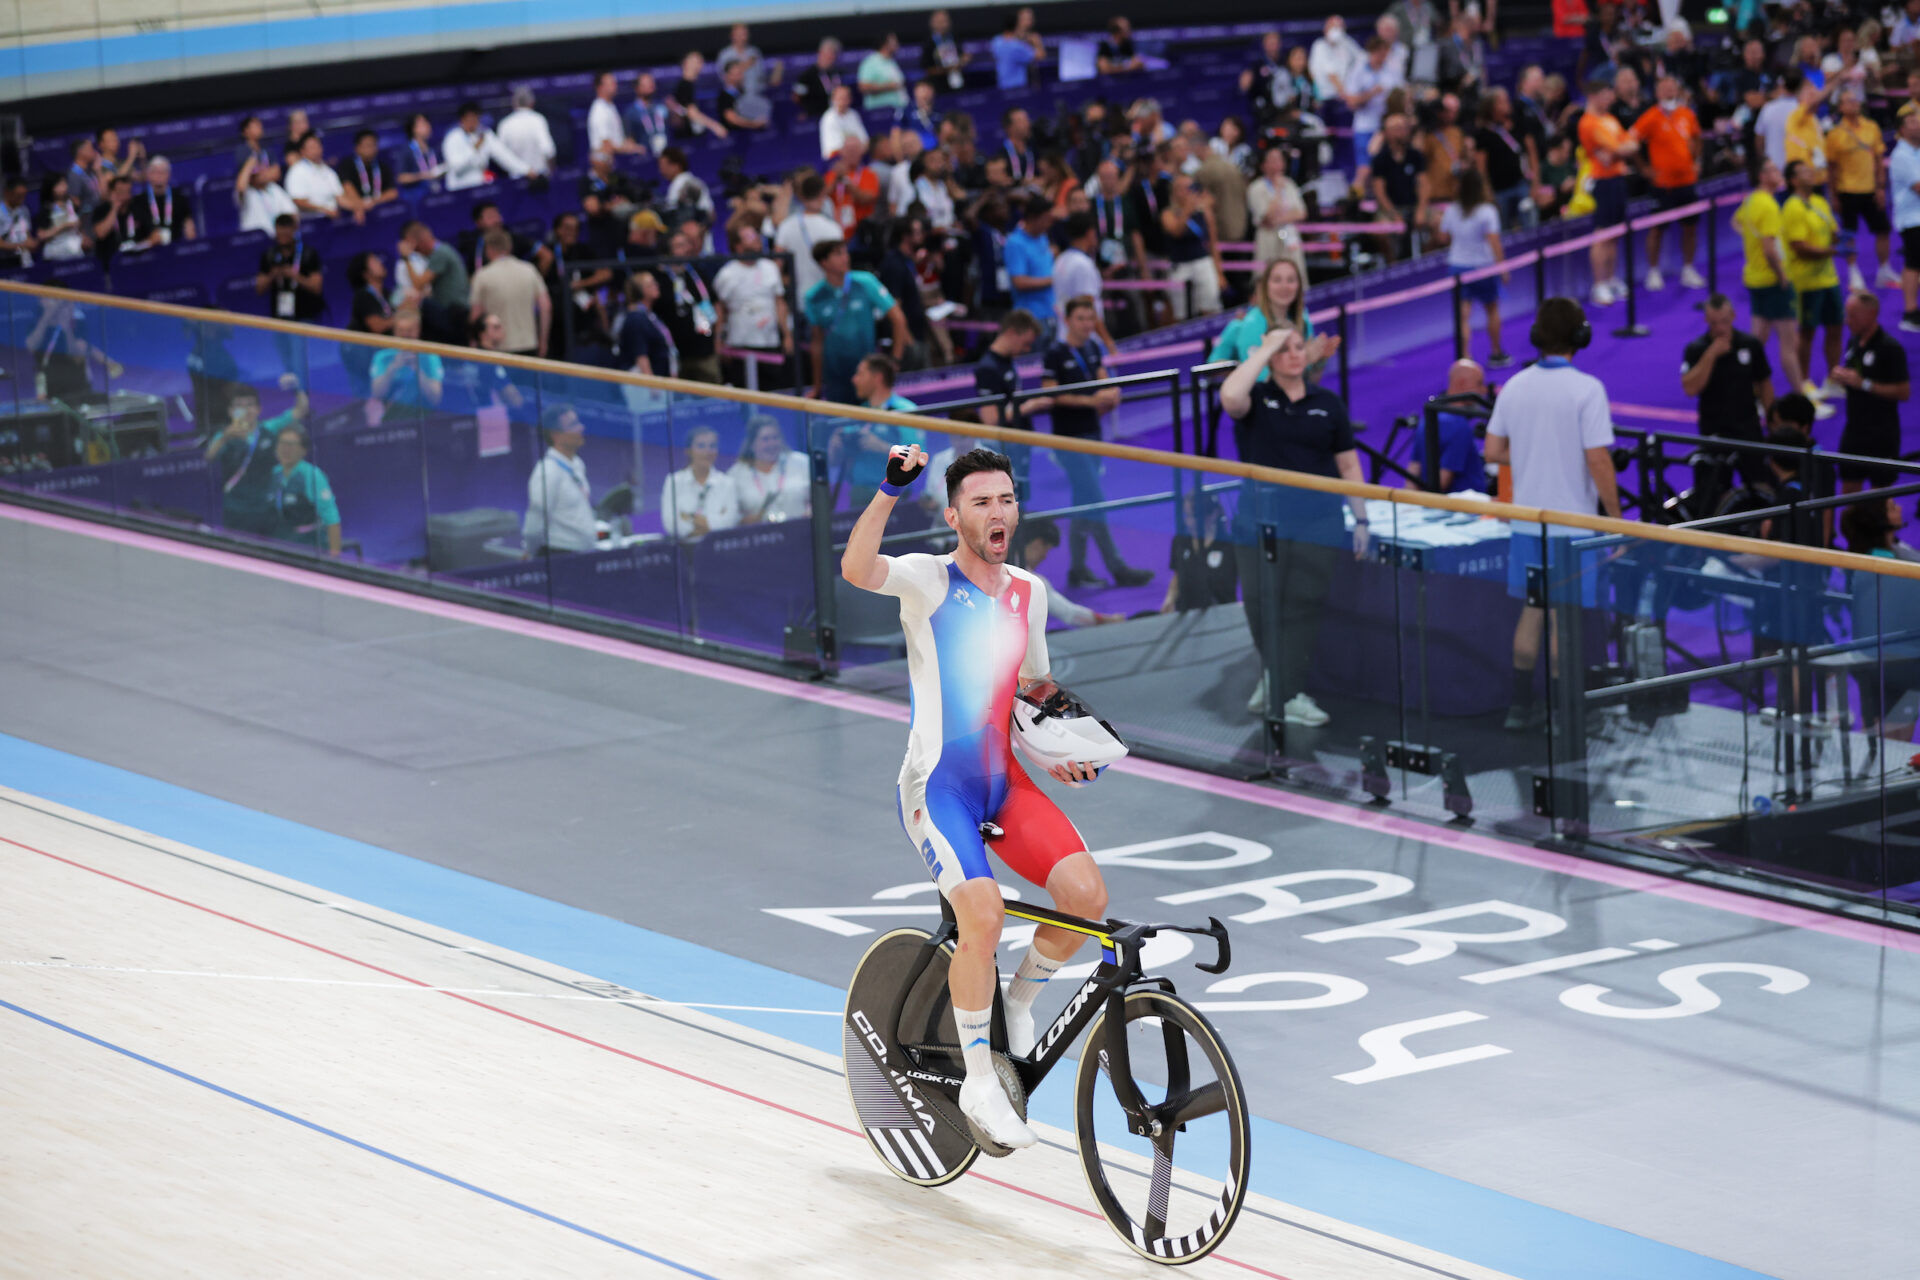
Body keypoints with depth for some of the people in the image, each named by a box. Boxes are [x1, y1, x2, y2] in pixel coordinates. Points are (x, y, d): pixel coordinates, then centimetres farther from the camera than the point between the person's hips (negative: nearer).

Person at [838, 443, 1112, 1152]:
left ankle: (1017, 1001, 12)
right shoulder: (927, 580, -6)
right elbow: (856, 569, -28)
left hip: (1005, 783, 5)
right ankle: (979, 1083, -10)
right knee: (984, 913, -26)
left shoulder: (1029, 592, 12)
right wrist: (889, 492, -39)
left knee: (1085, 892, -16)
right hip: (937, 785, -5)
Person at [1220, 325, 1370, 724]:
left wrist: (1361, 519, 3)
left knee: (1304, 604, -5)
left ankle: (1288, 693, 0)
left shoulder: (1327, 404, 8)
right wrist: (1265, 348, -16)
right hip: (1263, 516, 0)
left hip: (1317, 520, 0)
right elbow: (1230, 397, -24)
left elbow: (1349, 466, 10)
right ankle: (1272, 679, 27)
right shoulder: (1256, 399, 2)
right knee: (1262, 604, 4)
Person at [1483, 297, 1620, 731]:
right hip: (1572, 523, -5)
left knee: (1531, 610, 14)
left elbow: (1493, 451, 8)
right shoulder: (1586, 389, -15)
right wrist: (1616, 519, -10)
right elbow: (1597, 459, -17)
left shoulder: (1515, 386, 3)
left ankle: (1521, 706, 17)